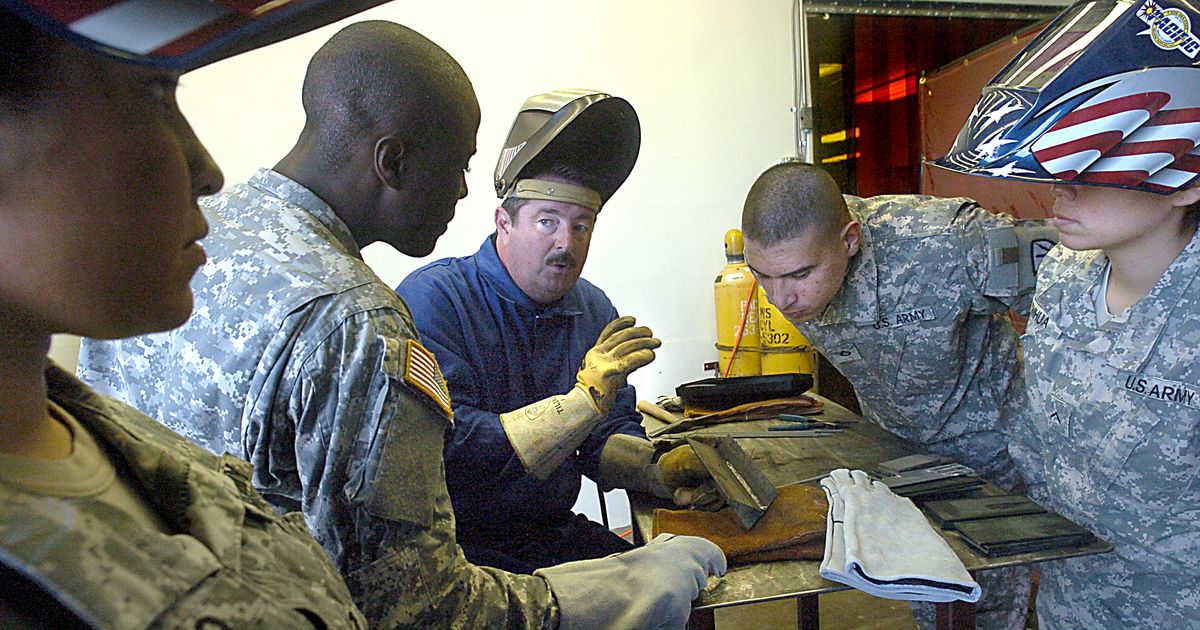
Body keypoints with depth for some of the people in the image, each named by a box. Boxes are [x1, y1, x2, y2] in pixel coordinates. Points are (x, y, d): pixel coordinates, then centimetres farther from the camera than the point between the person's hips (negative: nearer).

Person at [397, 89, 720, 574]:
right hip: (460, 548, -6)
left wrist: (655, 471, -11)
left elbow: (607, 436, 11)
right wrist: (584, 401, -27)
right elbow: (447, 449, -25)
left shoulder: (594, 310, 6)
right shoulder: (432, 299, -15)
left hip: (557, 534, 6)